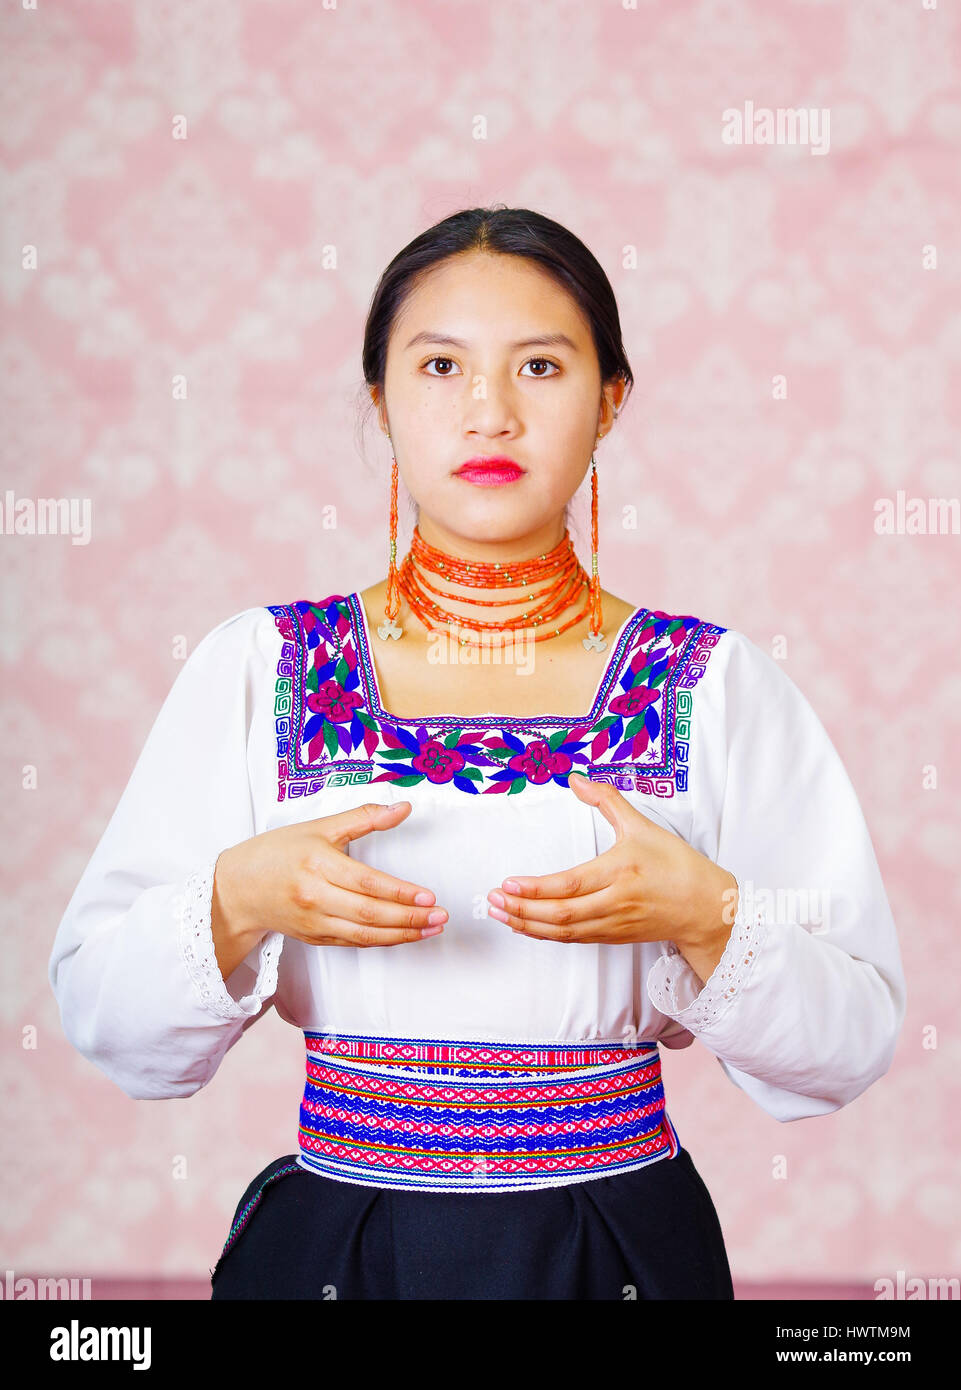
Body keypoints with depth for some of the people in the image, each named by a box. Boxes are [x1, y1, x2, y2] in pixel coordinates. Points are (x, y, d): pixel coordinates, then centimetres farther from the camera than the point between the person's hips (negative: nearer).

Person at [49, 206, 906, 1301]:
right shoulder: (258, 668, -3)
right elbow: (101, 1017, -3)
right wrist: (237, 902, -21)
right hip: (334, 1242, 0)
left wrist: (705, 913, -21)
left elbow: (852, 1046, -4)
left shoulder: (717, 684, -3)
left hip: (620, 1243, 0)